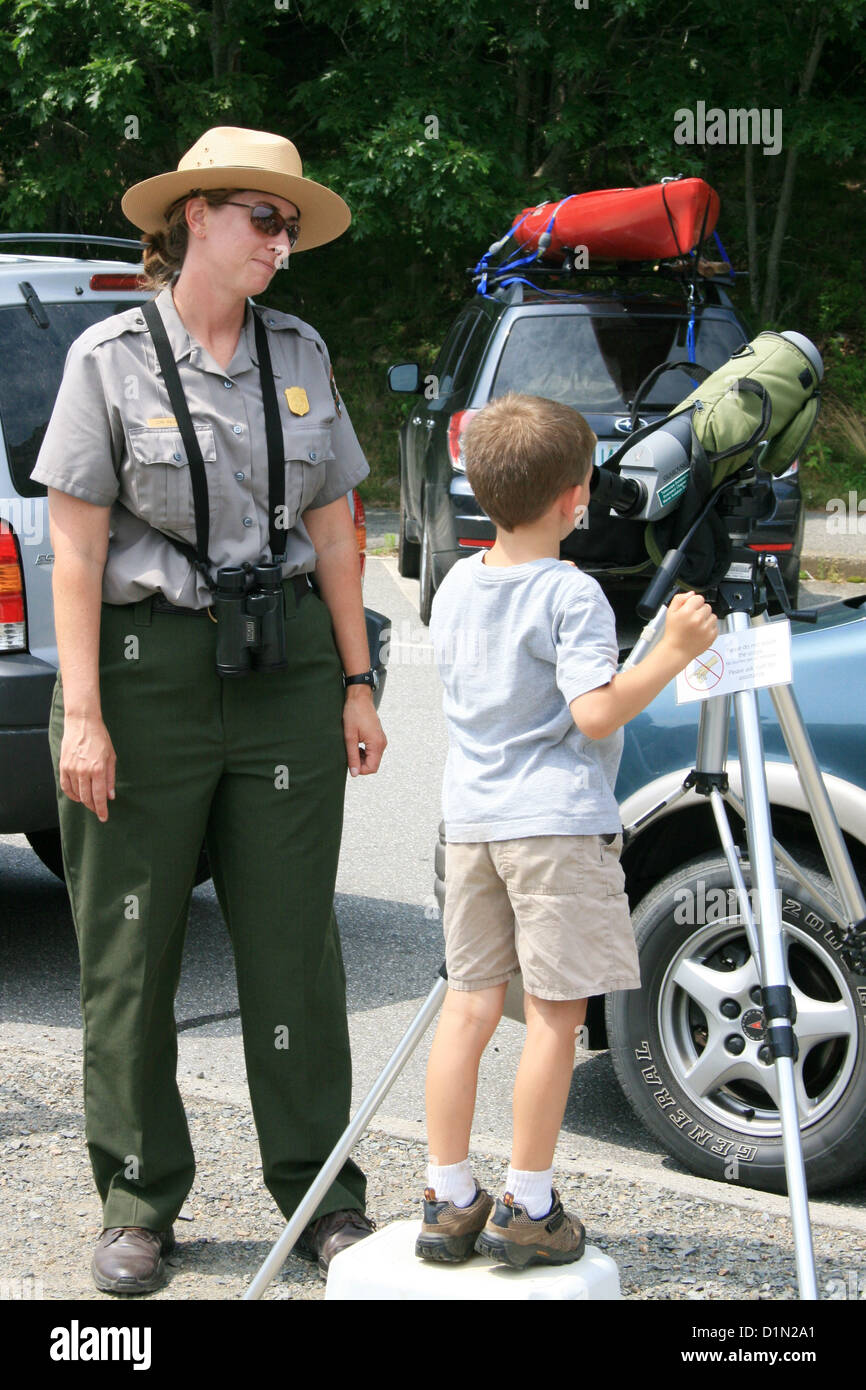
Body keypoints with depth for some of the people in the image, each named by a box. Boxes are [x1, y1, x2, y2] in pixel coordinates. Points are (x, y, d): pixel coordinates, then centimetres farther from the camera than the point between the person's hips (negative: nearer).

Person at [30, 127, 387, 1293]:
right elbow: (76, 545, -6)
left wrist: (357, 684, 7)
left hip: (285, 670, 3)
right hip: (147, 668, -3)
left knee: (292, 934, 6)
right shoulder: (112, 355, -3)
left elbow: (331, 528, 12)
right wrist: (81, 713, -12)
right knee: (133, 945, 4)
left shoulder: (300, 354, 9)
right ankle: (140, 1203, 16)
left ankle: (321, 1192, 16)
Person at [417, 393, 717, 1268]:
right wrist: (673, 653, -15)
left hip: (471, 820, 7)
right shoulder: (572, 595, -12)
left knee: (470, 1000, 10)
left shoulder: (456, 587, 9)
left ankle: (448, 1200, 13)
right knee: (555, 1013, 1)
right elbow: (595, 712, -20)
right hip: (557, 822, -7)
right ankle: (528, 1211, 6)